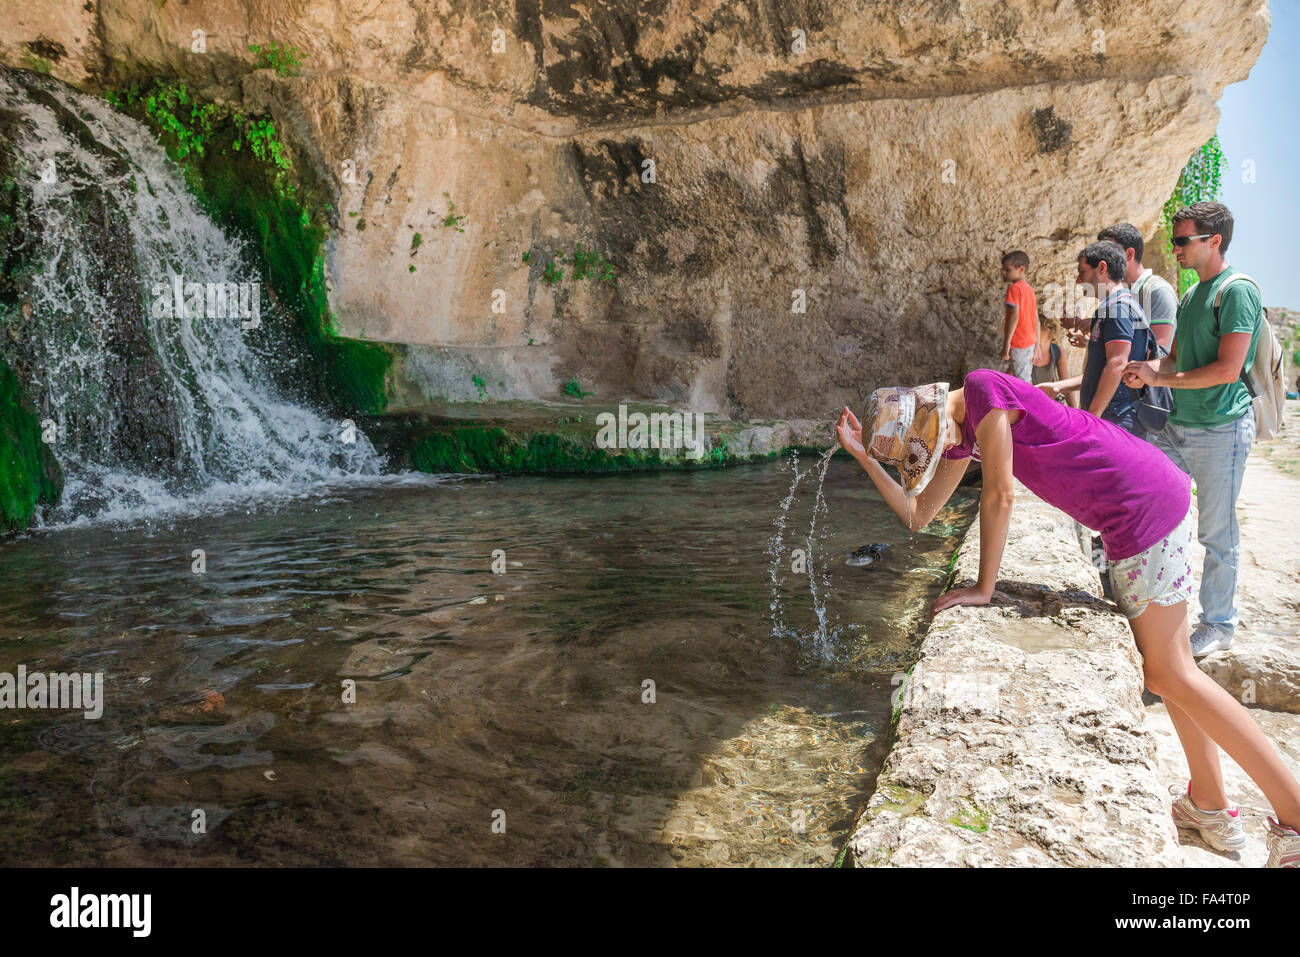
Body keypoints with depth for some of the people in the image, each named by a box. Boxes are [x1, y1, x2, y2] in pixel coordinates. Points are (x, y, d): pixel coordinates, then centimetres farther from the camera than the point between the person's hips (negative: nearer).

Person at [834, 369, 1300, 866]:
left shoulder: (981, 388, -16)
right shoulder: (962, 432, 13)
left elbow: (999, 496, -16)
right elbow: (916, 515, 15)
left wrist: (983, 588, -9)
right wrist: (864, 454, 8)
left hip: (1144, 507, -10)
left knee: (1169, 673, -1)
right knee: (1168, 665, 17)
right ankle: (1209, 806, 29)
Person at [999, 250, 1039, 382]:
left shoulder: (1014, 288, -12)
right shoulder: (1029, 289, 14)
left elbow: (1014, 316, -22)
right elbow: (1036, 320, 16)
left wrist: (1006, 344, -22)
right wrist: (1036, 346, 20)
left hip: (1018, 345, -9)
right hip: (1030, 342, 9)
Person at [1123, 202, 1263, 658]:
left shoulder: (1238, 291, -13)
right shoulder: (1191, 295, 13)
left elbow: (1227, 369, -20)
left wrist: (1158, 378, -15)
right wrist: (1147, 370, -2)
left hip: (1221, 431, -8)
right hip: (1179, 427, 8)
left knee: (1217, 534, 2)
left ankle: (1219, 625, 16)